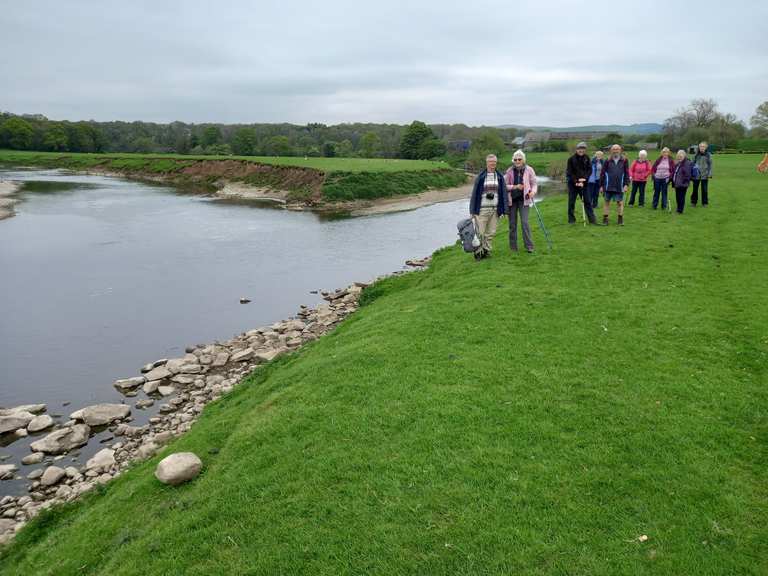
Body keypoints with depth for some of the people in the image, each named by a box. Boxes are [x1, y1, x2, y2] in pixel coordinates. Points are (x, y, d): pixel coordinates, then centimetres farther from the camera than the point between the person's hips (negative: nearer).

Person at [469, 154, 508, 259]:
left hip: (495, 209, 3)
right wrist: (472, 210, -3)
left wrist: (503, 210, 1)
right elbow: (474, 193, 0)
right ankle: (478, 252, 9)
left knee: (491, 232, 8)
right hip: (482, 209, -3)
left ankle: (486, 250, 21)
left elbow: (503, 194, 7)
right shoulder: (480, 177, -1)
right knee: (480, 232, -3)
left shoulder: (500, 177, 6)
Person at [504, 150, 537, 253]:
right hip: (512, 199, 2)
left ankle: (529, 246, -2)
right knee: (512, 223, 7)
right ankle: (513, 247, 17)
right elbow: (505, 186, 1)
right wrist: (515, 187, -14)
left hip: (524, 199, -2)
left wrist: (533, 191, -17)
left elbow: (534, 184, 3)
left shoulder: (529, 170, 0)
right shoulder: (510, 171, 1)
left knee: (524, 222, -10)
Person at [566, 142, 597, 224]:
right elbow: (569, 172, -8)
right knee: (571, 202, 3)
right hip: (572, 183, -2)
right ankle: (571, 219, 13)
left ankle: (592, 219, 4)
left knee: (587, 201, 2)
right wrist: (576, 182, -16)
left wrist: (584, 179, -16)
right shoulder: (571, 159, -5)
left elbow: (589, 170, 0)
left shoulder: (587, 159, 3)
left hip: (583, 183, 2)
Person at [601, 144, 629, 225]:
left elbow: (627, 173, 4)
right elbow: (603, 173, 5)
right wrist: (602, 185, 2)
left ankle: (620, 219, 13)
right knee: (607, 201, 5)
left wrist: (626, 184, -3)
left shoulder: (624, 161, 4)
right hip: (608, 186, 0)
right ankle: (605, 218, 13)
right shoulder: (607, 161, 3)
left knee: (620, 202, 4)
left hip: (619, 186, 0)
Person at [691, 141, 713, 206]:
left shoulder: (708, 155, 0)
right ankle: (693, 202, 18)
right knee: (695, 189, 6)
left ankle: (705, 202, 16)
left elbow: (710, 165, 1)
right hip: (696, 175, 1)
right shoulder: (696, 154, 2)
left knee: (704, 189, 5)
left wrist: (709, 174, -6)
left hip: (704, 175, -1)